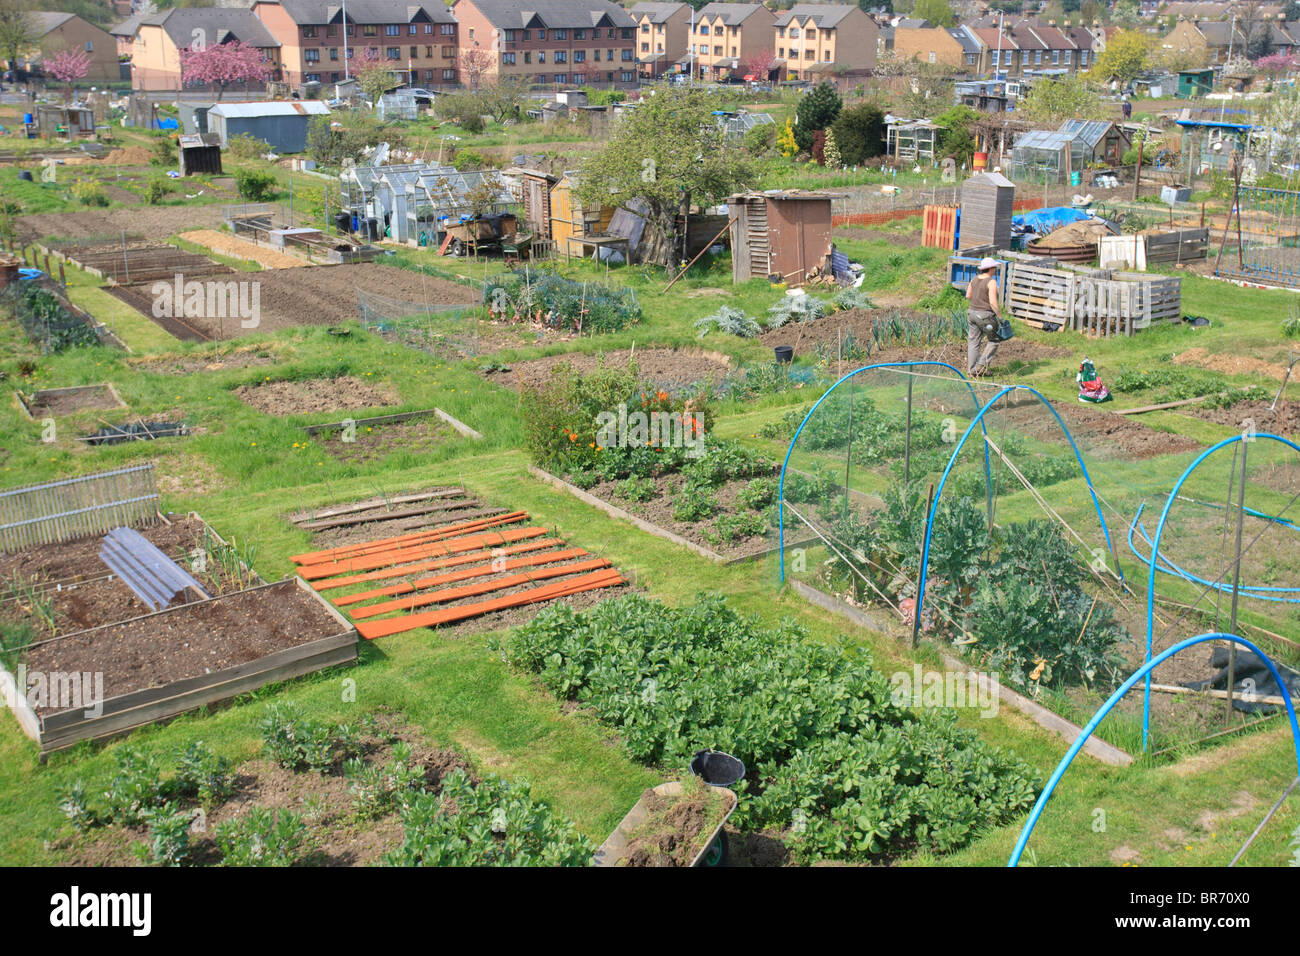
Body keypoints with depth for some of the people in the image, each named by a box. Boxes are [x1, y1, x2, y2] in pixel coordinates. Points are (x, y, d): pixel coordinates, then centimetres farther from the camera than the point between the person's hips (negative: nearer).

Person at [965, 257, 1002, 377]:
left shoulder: (974, 279, 4)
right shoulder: (991, 282, -17)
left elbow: (968, 296, 14)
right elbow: (993, 303, -22)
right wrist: (1000, 317, -16)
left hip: (973, 313, 7)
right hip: (986, 316, -7)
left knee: (973, 342, 10)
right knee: (994, 340, 12)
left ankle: (972, 371, 12)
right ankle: (981, 365, 6)